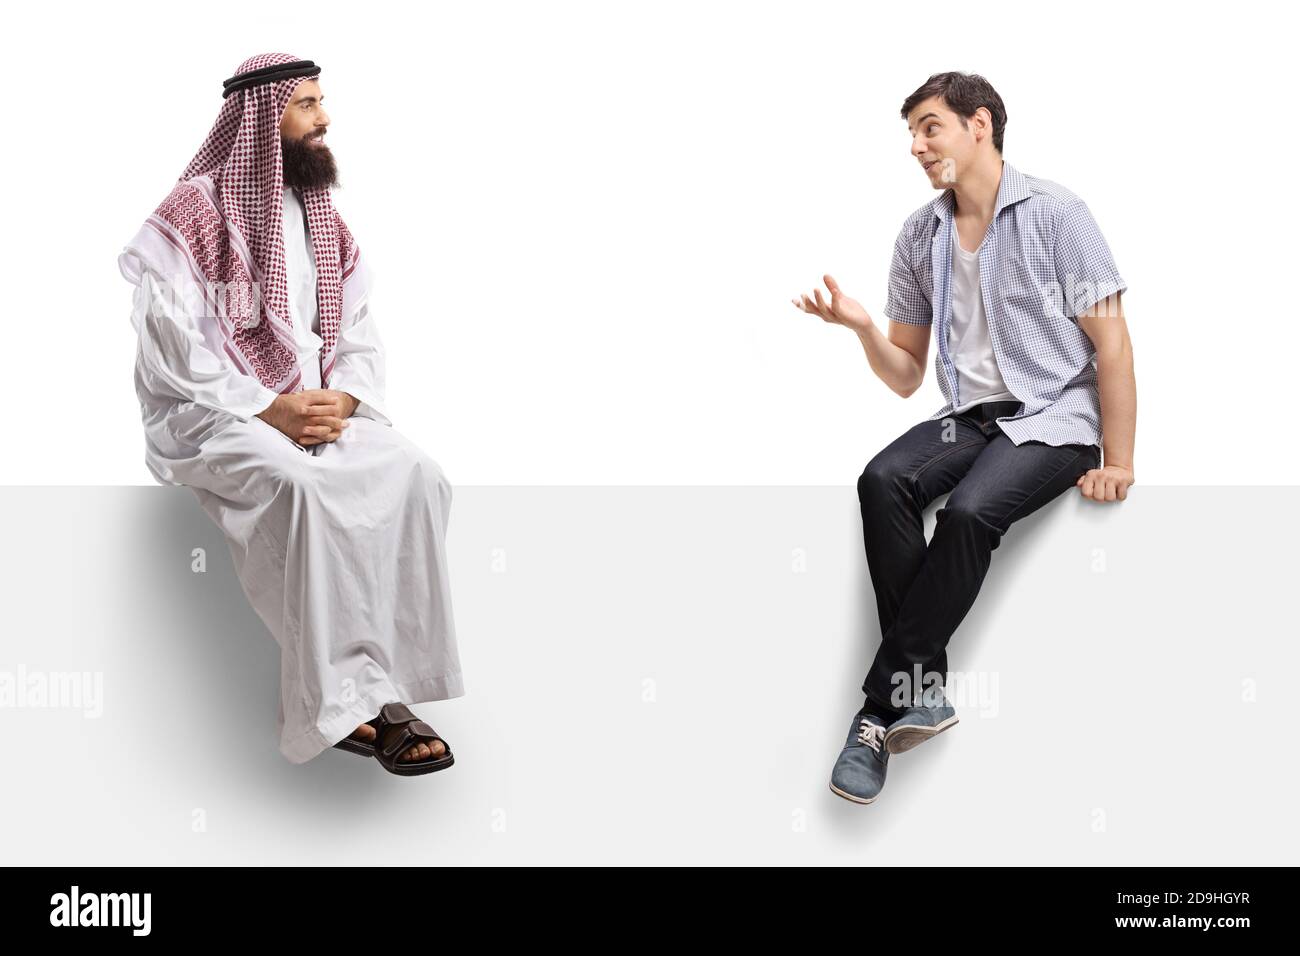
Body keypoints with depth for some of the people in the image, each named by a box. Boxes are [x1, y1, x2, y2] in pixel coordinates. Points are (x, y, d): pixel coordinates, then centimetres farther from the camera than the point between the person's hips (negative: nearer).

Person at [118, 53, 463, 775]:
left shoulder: (322, 220, 15)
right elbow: (171, 346, -11)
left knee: (416, 477, -24)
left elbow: (360, 334, 13)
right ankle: (349, 701, -32)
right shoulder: (192, 214, -3)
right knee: (302, 485, -37)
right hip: (211, 415, -5)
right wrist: (270, 409, -19)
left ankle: (384, 687, -24)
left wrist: (344, 398, -9)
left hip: (319, 409, 5)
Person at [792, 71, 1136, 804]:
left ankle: (883, 709, -22)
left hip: (1054, 419, -4)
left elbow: (1112, 343, -4)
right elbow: (908, 378, 13)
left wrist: (1118, 463, -9)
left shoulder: (1054, 213, -3)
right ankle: (922, 687, -24)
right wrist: (864, 328, -8)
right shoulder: (919, 237, 10)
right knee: (883, 482, -26)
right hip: (969, 417, 5)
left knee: (969, 511, -32)